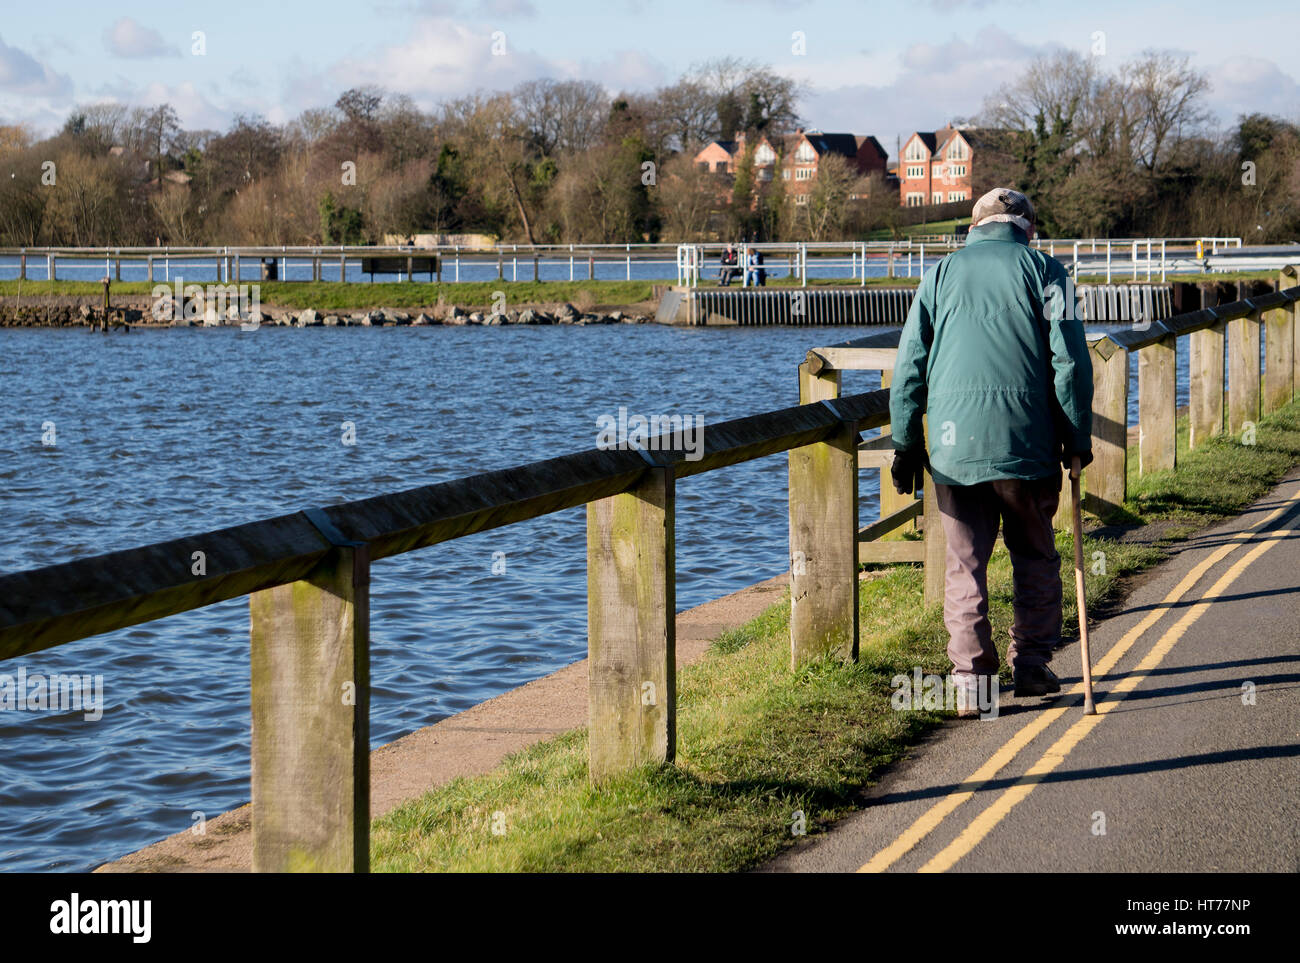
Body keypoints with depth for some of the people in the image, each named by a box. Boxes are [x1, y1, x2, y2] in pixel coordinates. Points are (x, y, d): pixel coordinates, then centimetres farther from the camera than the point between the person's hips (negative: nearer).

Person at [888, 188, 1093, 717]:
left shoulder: (941, 274, 11)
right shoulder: (1041, 269, 4)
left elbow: (908, 366, 8)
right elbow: (1070, 359, -3)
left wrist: (906, 445, 13)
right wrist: (1078, 435, 4)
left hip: (953, 441, 2)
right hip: (1025, 440, -1)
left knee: (965, 561, 6)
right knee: (1035, 556, 15)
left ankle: (971, 676, 2)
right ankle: (1031, 663, 15)